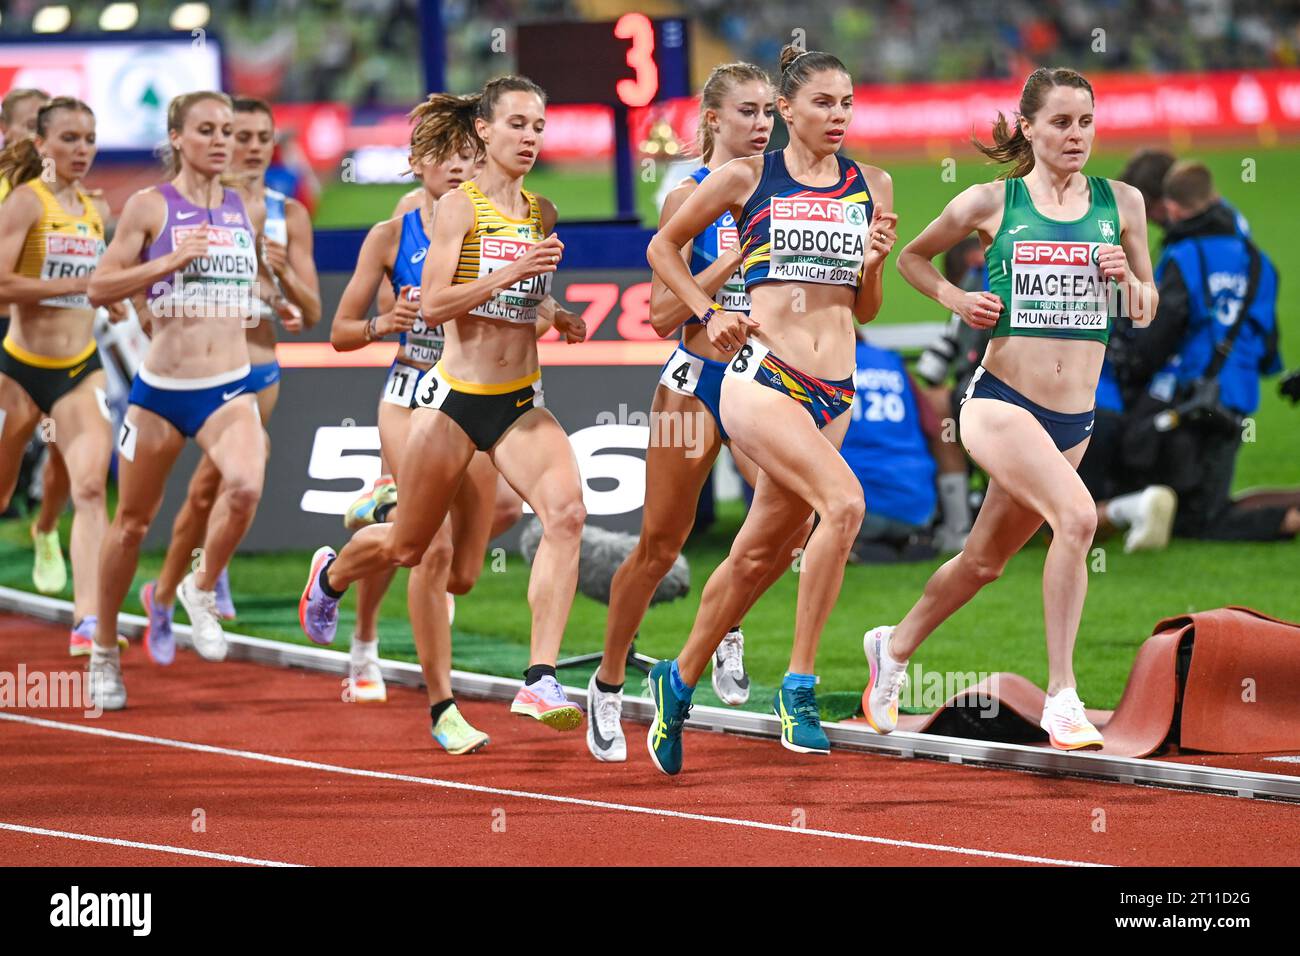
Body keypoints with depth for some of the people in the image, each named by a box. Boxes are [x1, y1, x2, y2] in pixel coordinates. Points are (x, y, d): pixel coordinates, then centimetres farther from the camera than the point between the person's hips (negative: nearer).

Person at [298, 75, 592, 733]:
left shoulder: (542, 214, 9)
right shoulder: (459, 206, -9)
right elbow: (433, 305, -18)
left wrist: (560, 321, 6)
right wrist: (508, 276, -28)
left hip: (520, 402, 4)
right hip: (455, 397, -4)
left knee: (566, 511, -23)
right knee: (407, 546, 12)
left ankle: (541, 679, -25)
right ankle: (330, 575, 49)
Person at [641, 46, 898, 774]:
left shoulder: (872, 187, 10)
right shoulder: (747, 179, 1)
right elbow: (664, 247, 14)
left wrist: (874, 264, -3)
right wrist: (709, 313, 2)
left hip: (834, 390, 5)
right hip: (763, 376, -5)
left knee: (759, 555, 11)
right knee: (845, 501, -27)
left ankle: (680, 681, 32)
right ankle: (800, 685, -20)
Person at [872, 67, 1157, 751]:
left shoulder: (1120, 203, 5)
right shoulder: (991, 204, -2)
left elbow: (1145, 313, 14)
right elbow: (911, 257, 14)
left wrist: (1128, 279, -7)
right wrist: (956, 299, -4)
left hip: (1073, 420, 5)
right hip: (1000, 402, -5)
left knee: (984, 560, 16)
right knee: (1077, 516, -27)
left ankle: (894, 648, 42)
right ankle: (1061, 696, -22)